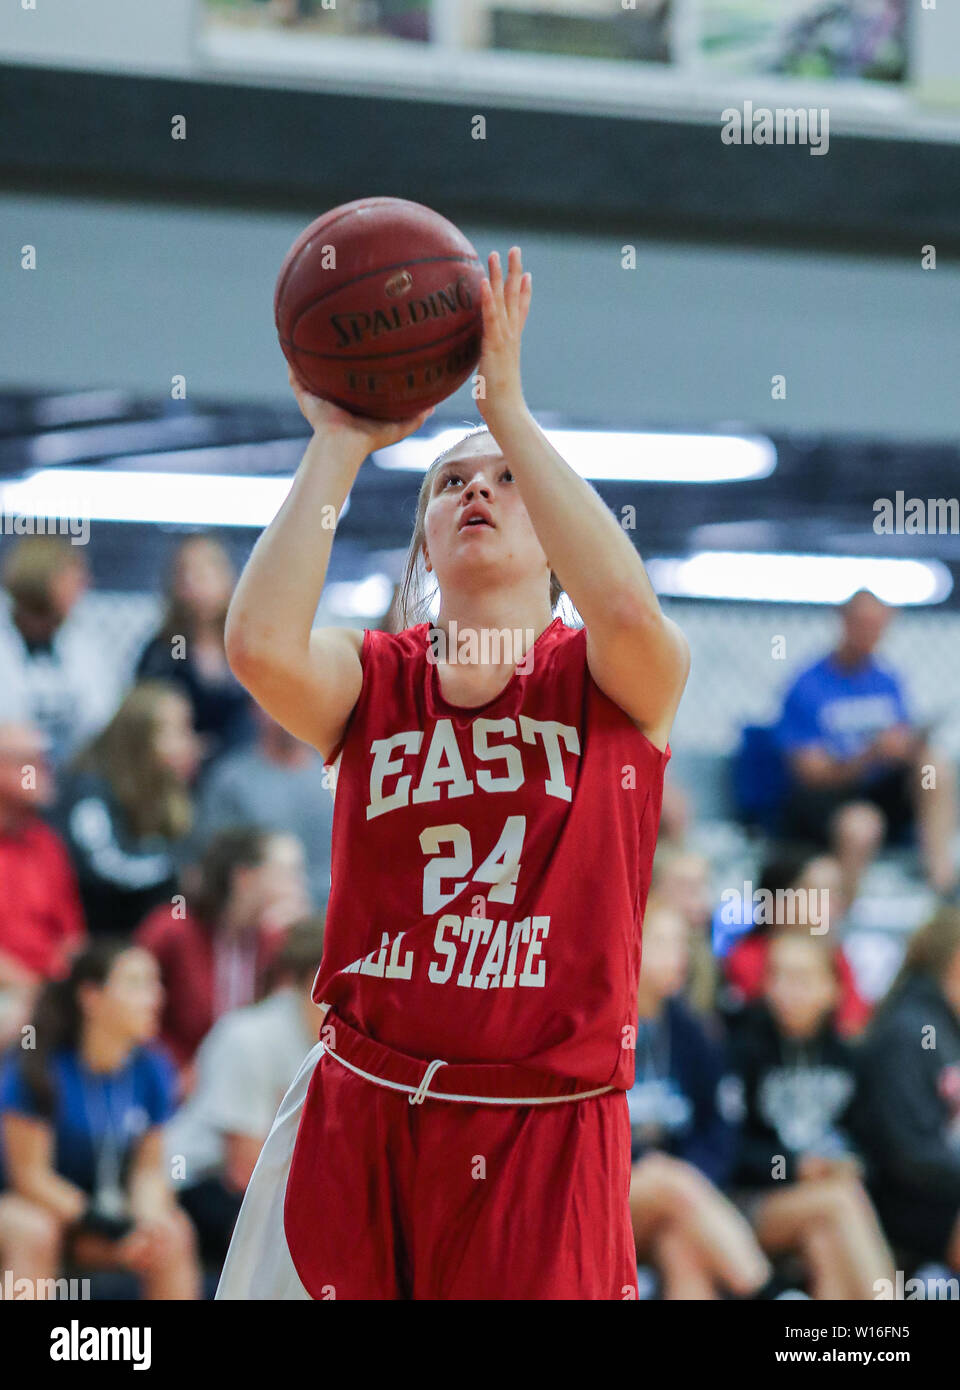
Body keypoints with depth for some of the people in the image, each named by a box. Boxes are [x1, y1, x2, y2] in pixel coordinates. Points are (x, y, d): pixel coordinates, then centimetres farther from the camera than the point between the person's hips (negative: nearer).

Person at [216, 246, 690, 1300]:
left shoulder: (619, 682, 1)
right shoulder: (374, 680, 6)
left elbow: (626, 608, -23)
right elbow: (258, 644, -16)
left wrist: (508, 407, -18)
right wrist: (338, 446, -10)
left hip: (546, 1132, -1)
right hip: (360, 1122, 2)